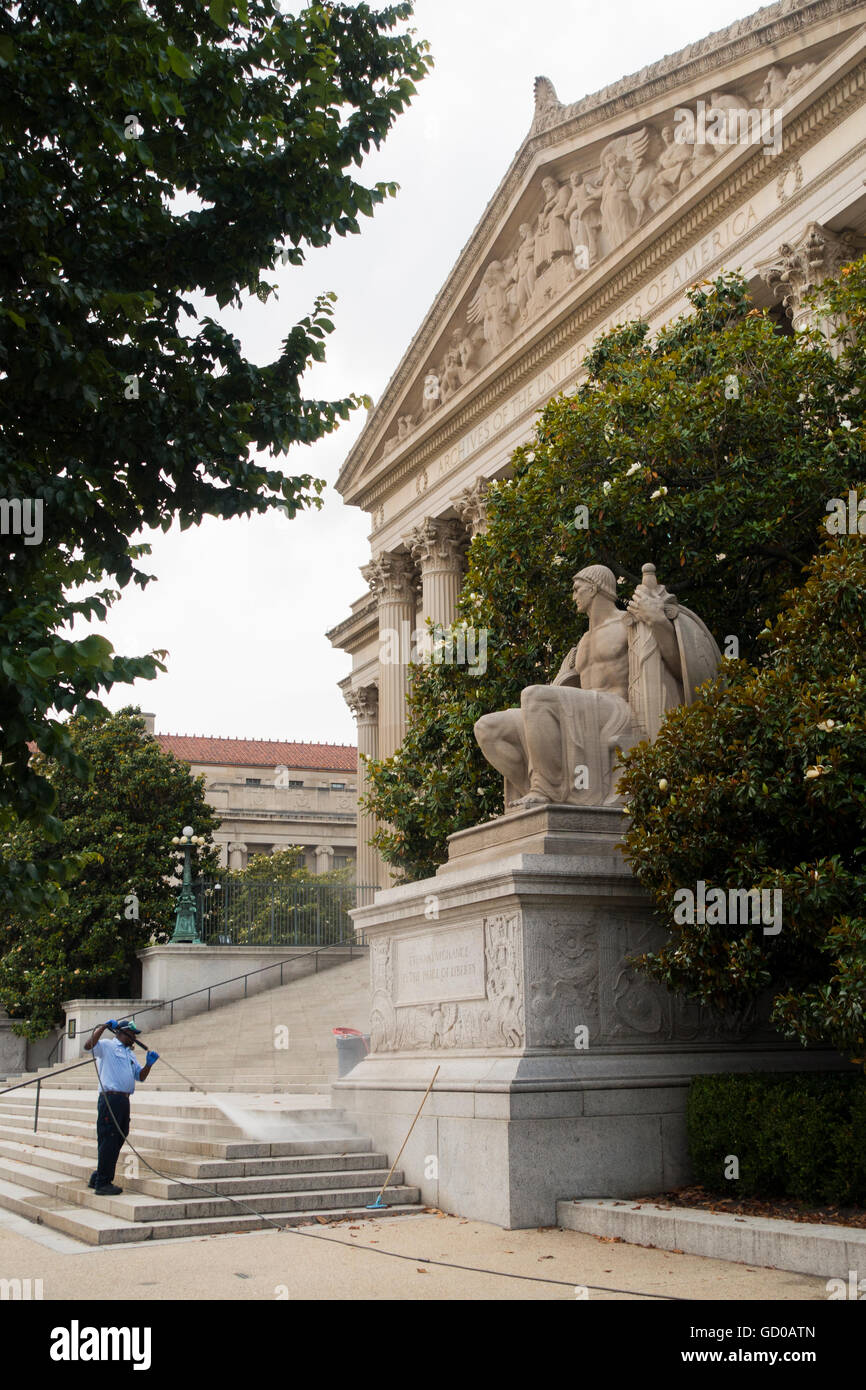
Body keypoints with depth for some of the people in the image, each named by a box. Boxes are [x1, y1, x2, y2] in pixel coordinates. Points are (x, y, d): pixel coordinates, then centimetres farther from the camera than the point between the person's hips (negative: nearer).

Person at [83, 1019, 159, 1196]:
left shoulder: (130, 1054, 25)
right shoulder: (107, 1046, -1)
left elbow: (140, 1076, 25)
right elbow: (88, 1046, -20)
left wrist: (149, 1064, 7)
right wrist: (104, 1026, -21)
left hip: (124, 1100, 9)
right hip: (110, 1098, -9)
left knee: (117, 1141, 12)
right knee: (108, 1141, -8)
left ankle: (97, 1179, 23)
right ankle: (102, 1184, -4)